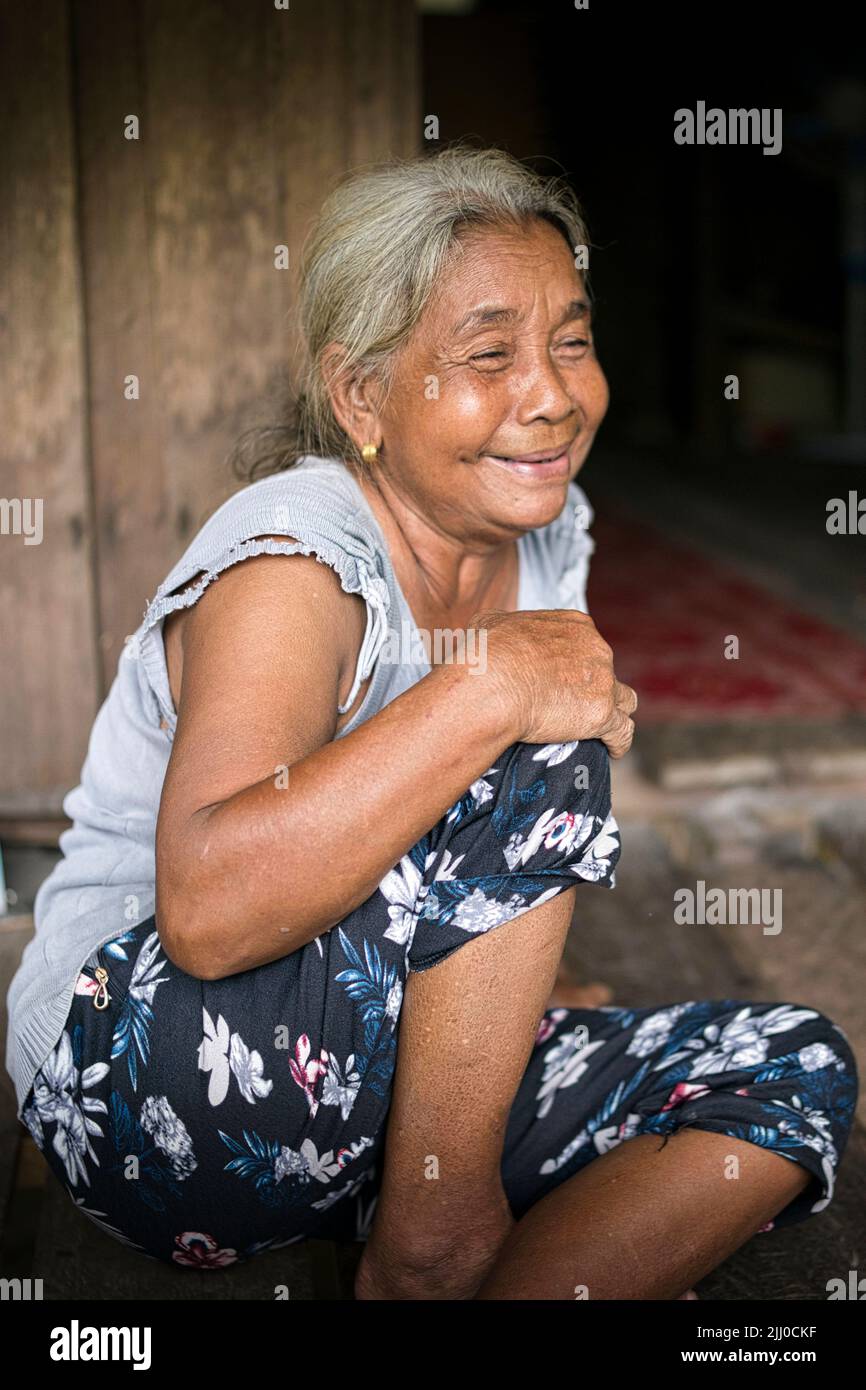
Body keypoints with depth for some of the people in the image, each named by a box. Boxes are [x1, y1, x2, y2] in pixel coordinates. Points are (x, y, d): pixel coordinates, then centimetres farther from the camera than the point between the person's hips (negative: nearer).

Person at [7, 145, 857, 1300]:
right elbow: (207, 909, -36)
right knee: (536, 765, -28)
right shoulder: (294, 559, -21)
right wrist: (490, 688, -35)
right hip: (145, 1078, -7)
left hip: (401, 1086, 7)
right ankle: (428, 1254, -15)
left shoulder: (549, 529, 3)